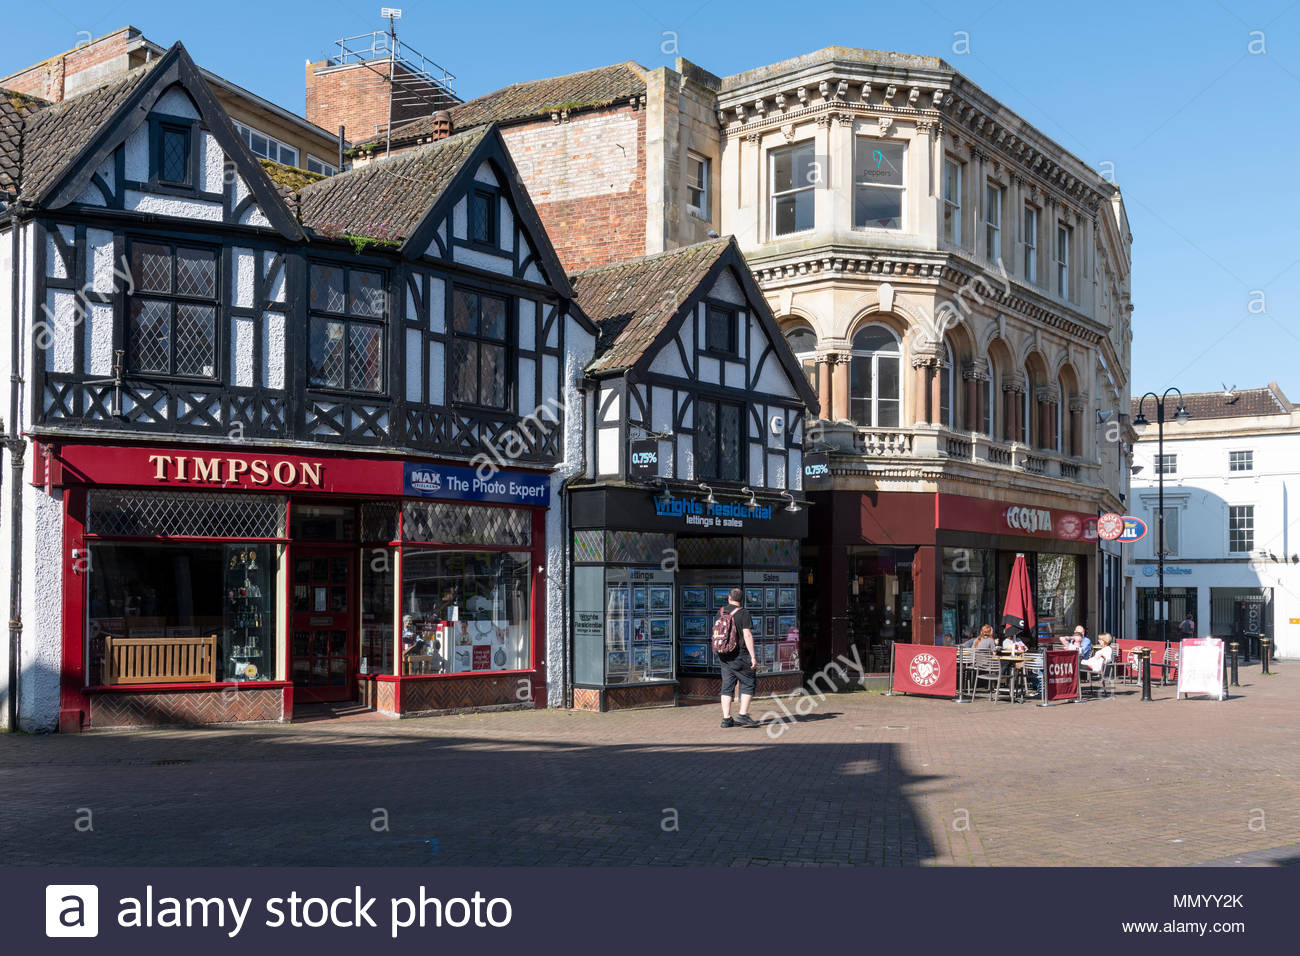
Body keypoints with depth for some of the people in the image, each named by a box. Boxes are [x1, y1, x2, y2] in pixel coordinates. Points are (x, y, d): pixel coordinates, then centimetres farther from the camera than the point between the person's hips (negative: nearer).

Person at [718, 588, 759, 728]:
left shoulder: (721, 612, 8)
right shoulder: (743, 613, -9)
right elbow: (747, 635, -16)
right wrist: (753, 656, -15)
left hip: (724, 656, 6)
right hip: (739, 656, -6)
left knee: (727, 686, 7)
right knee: (748, 685, 3)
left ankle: (726, 718, 4)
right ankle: (743, 715, -4)